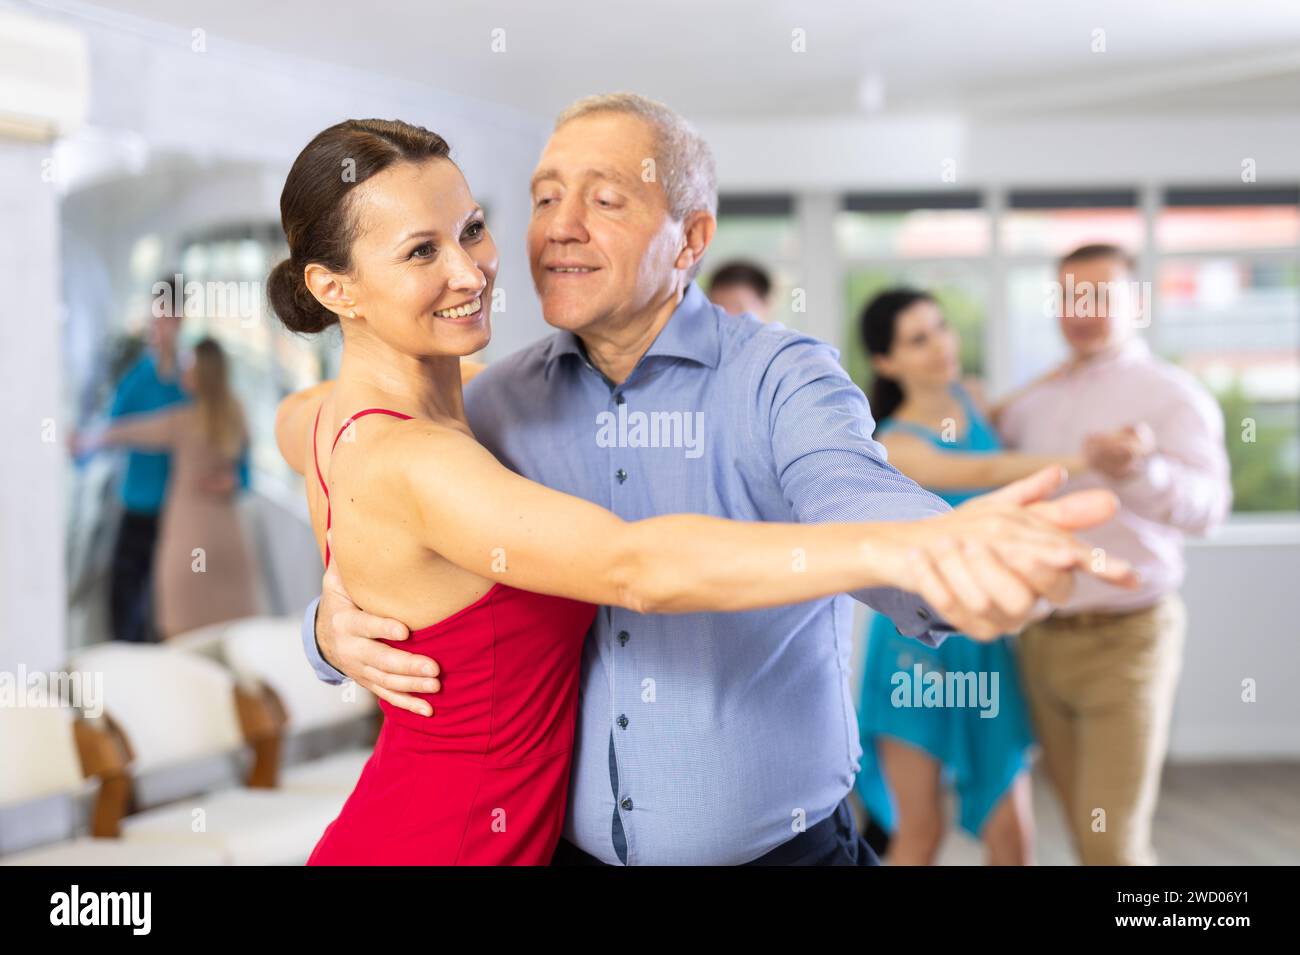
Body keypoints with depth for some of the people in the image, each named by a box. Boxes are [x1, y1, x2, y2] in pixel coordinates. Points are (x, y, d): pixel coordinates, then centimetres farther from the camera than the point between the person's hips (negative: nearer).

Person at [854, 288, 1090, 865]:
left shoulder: (970, 399, 6)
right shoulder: (894, 445, -12)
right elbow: (982, 473, -28)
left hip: (986, 644, 5)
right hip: (917, 642, -5)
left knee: (1012, 836, 1)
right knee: (920, 836, -2)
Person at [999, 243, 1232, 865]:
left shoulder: (1170, 394, -7)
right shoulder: (1039, 399, 10)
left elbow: (1206, 504, -25)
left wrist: (1143, 470, -45)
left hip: (1125, 640, -6)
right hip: (1041, 641, 6)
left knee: (1112, 842, -8)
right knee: (1083, 827, 12)